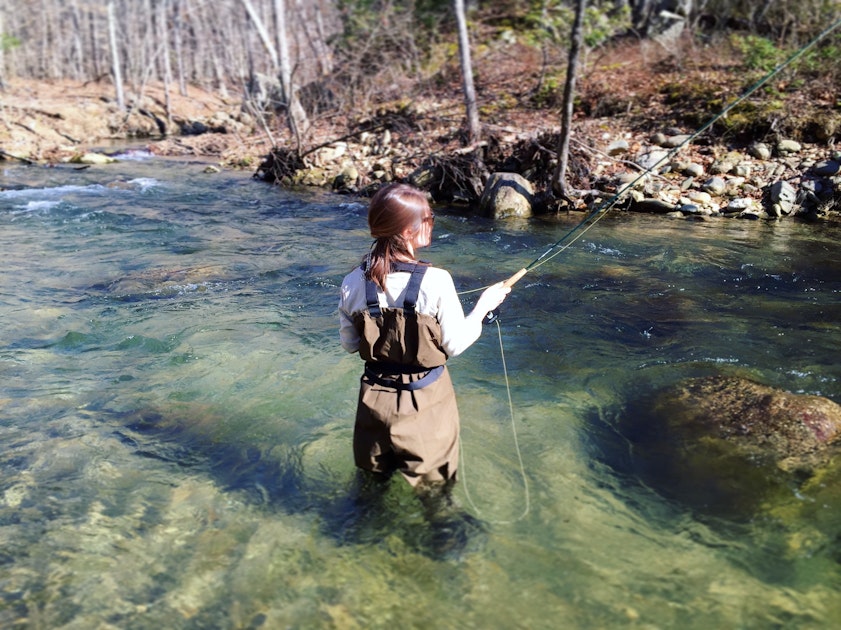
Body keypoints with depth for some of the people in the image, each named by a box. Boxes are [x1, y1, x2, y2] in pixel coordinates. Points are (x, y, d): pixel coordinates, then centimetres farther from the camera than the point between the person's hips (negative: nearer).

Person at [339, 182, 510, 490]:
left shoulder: (353, 283, -12)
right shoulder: (436, 281, -23)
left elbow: (350, 344, -1)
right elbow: (455, 345, -13)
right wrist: (484, 305, 1)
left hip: (375, 398, 3)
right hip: (426, 399, -3)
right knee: (433, 488, 21)